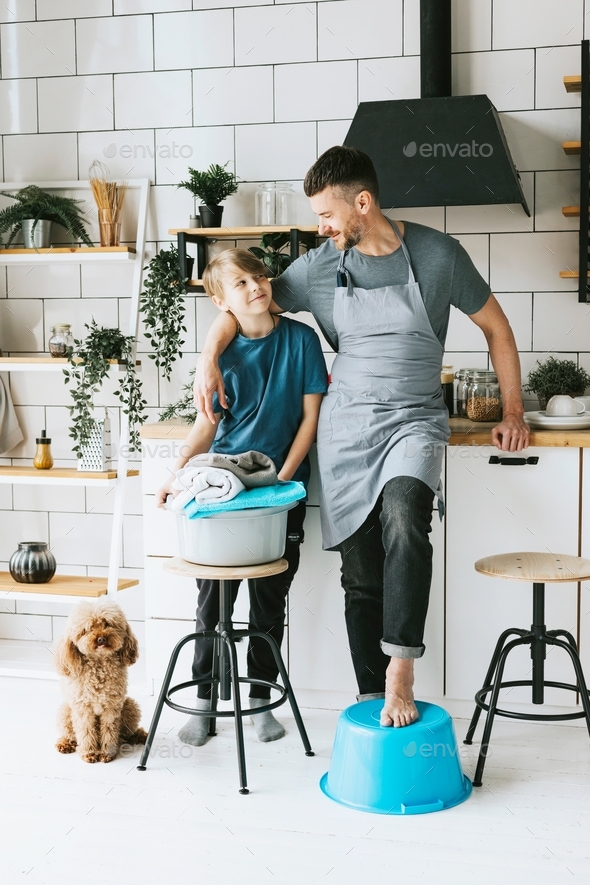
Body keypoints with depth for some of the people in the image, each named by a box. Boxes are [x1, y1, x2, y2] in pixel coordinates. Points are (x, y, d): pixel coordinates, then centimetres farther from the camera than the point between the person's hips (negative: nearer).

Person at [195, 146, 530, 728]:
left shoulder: (437, 254, -4)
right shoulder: (320, 266, 3)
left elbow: (495, 327, 7)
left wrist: (513, 412, 6)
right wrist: (209, 357, -5)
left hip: (414, 419, -2)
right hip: (346, 424, 3)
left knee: (403, 516, -33)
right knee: (360, 574, 3)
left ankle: (400, 668, -26)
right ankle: (374, 699, 13)